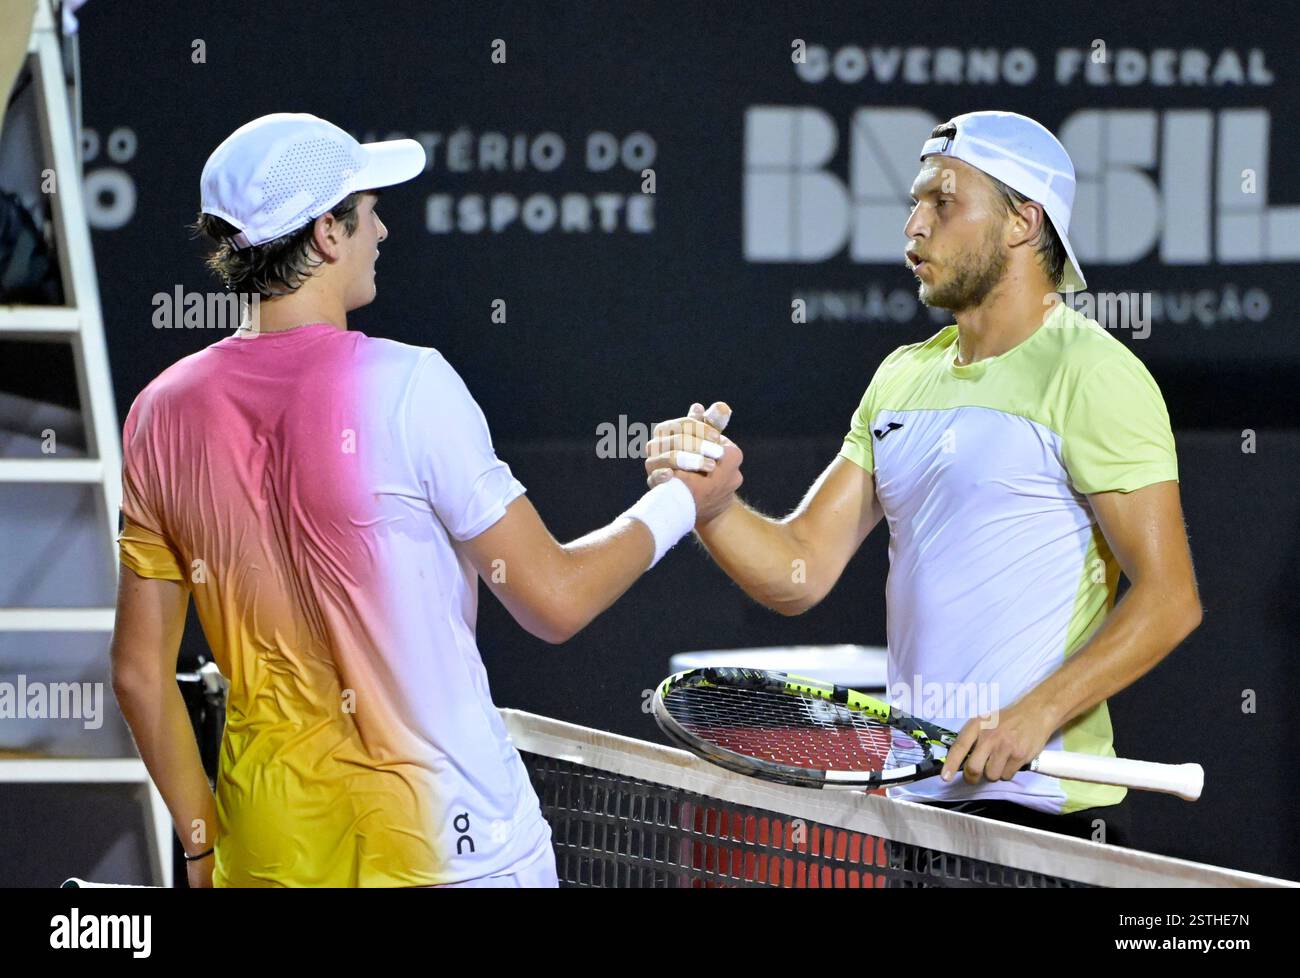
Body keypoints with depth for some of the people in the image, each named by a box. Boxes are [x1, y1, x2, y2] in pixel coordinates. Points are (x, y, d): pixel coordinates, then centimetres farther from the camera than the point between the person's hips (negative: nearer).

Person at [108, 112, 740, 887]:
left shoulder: (162, 412, 1)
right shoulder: (406, 386, -14)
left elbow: (141, 674, 5)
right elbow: (555, 602, -9)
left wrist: (204, 844, 16)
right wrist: (681, 502, 7)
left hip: (269, 847, 5)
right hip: (447, 846, -5)